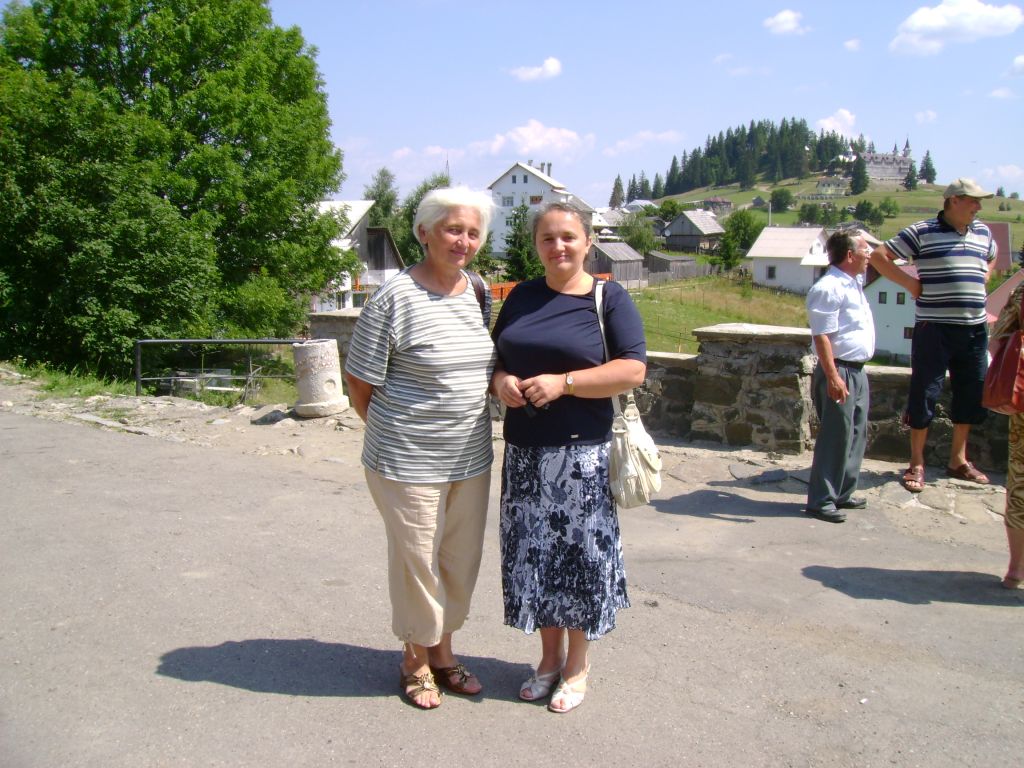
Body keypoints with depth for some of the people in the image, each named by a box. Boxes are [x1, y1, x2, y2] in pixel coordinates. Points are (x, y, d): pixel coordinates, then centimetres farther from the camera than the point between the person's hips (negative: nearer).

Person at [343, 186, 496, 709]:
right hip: (409, 464, -6)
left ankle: (442, 650, 38)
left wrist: (504, 384, 7)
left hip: (471, 459, 6)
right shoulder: (394, 299, -15)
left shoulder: (477, 291, 5)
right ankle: (416, 659, 32)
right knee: (417, 562, 8)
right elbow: (359, 381, -9)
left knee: (461, 560, 17)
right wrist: (392, 433, 0)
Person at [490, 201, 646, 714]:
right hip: (525, 452, 5)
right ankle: (550, 657, 29)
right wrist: (500, 379, -4)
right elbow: (495, 354, 19)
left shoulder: (609, 298, -3)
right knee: (533, 553, 10)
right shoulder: (522, 297, 11)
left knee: (580, 554, 3)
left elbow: (633, 369, -12)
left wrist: (563, 382, -20)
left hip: (581, 454, -4)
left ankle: (577, 666, 22)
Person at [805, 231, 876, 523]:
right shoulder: (828, 288, -16)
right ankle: (821, 500, 1)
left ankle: (842, 493, 25)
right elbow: (822, 336, -21)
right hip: (839, 371, -10)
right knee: (835, 436, -7)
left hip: (858, 371, 10)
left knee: (856, 434, 15)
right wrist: (833, 377, -25)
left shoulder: (854, 284, 14)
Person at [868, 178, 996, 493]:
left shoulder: (983, 233, 13)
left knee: (972, 393, 11)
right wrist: (910, 282, -9)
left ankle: (958, 460, 25)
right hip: (934, 327, -6)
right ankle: (916, 464, 8)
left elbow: (992, 258, 34)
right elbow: (879, 256, -5)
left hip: (975, 328, 6)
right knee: (924, 393, -2)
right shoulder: (922, 232, -5)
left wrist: (979, 283, 16)